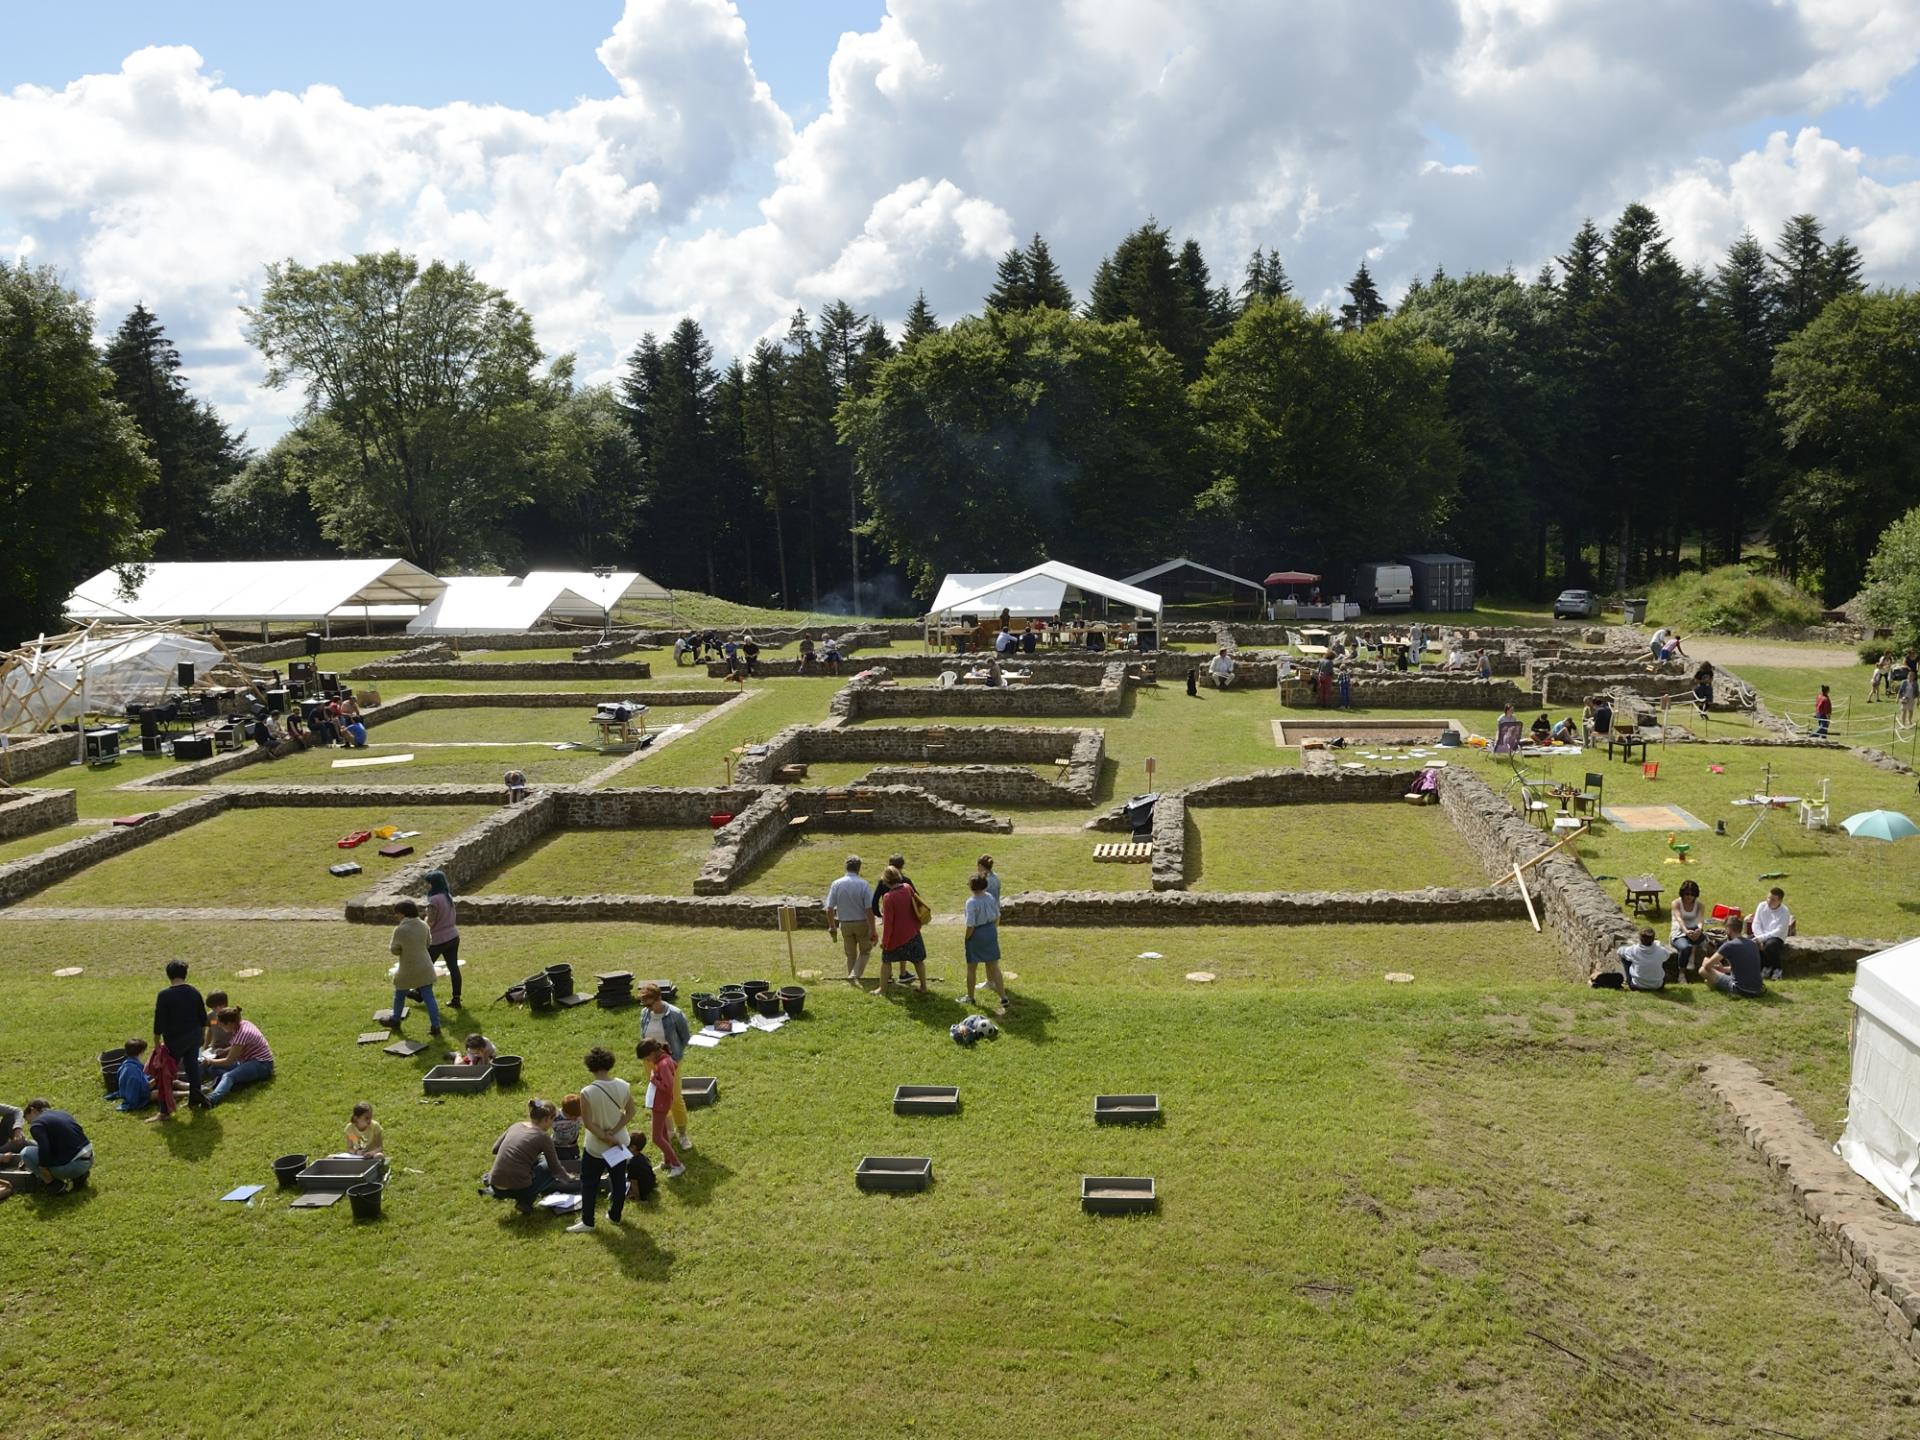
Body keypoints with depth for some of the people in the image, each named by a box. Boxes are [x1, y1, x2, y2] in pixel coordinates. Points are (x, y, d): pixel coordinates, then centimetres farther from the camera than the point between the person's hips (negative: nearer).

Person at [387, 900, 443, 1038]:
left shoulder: (400, 930, -20)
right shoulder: (423, 925, -4)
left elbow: (394, 950, -9)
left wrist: (391, 945, 11)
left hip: (407, 970, -4)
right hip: (424, 968, 4)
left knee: (399, 995, 20)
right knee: (428, 996, 4)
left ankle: (395, 1021, 38)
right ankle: (435, 1026, 0)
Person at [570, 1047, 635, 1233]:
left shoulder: (587, 1093, -25)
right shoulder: (624, 1086, -14)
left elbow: (588, 1122, -20)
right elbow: (630, 1113, -7)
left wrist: (607, 1139, -13)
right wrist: (613, 1132, -11)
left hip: (596, 1147, -4)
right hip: (621, 1142, 4)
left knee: (589, 1183, 15)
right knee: (619, 1180, 20)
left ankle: (587, 1222, 22)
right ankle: (615, 1216, 34)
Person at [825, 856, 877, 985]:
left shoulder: (836, 884, -7)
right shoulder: (863, 885, -15)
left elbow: (829, 909, -5)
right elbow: (869, 909, -16)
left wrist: (832, 927, 8)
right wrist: (872, 930, -11)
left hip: (845, 924, 2)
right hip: (862, 923, -2)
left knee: (850, 954, 17)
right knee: (865, 951, 16)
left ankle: (852, 979, 24)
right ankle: (855, 975, -1)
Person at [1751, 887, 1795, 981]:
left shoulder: (1784, 912, -12)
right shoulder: (1762, 906, 0)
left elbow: (1778, 931, -19)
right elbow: (1756, 925, -2)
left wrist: (1761, 938, -27)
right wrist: (1760, 939, -17)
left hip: (1776, 938, -4)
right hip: (1761, 937, 4)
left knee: (1770, 945, -38)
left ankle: (1777, 970, -12)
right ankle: (1764, 967, -6)